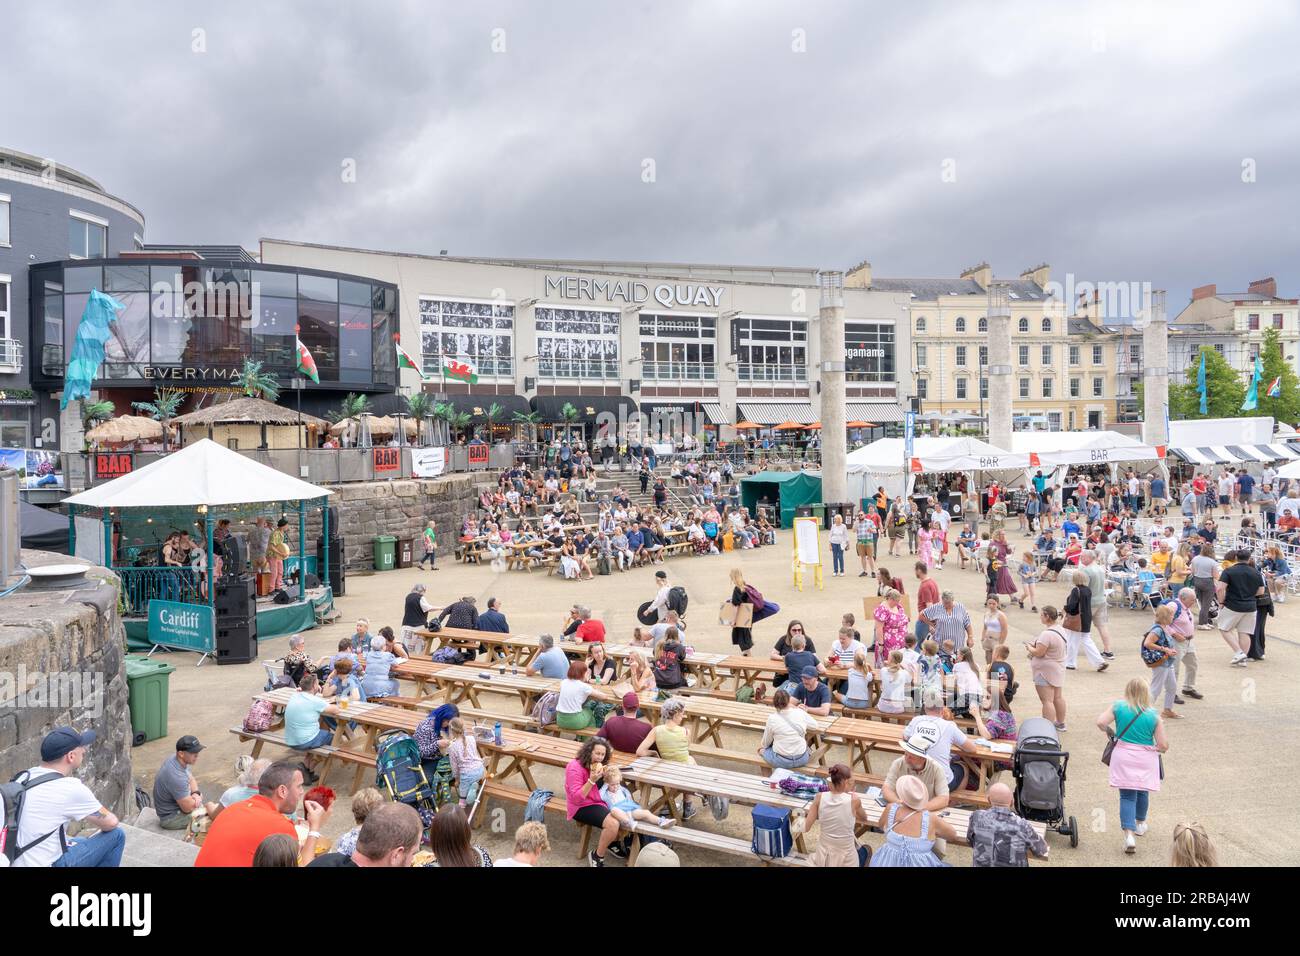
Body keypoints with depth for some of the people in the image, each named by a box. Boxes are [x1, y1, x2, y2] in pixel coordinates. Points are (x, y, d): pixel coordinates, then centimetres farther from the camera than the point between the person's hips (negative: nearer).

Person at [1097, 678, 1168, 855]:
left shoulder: (1117, 707, -5)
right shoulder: (1153, 716, -5)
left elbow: (1100, 722, -12)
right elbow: (1163, 746, -5)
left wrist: (1109, 731, 8)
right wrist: (1157, 749, 17)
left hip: (1123, 756, -1)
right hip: (1146, 759, 1)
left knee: (1127, 796, 2)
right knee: (1142, 792, 23)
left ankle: (1129, 834, -13)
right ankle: (1140, 824, 44)